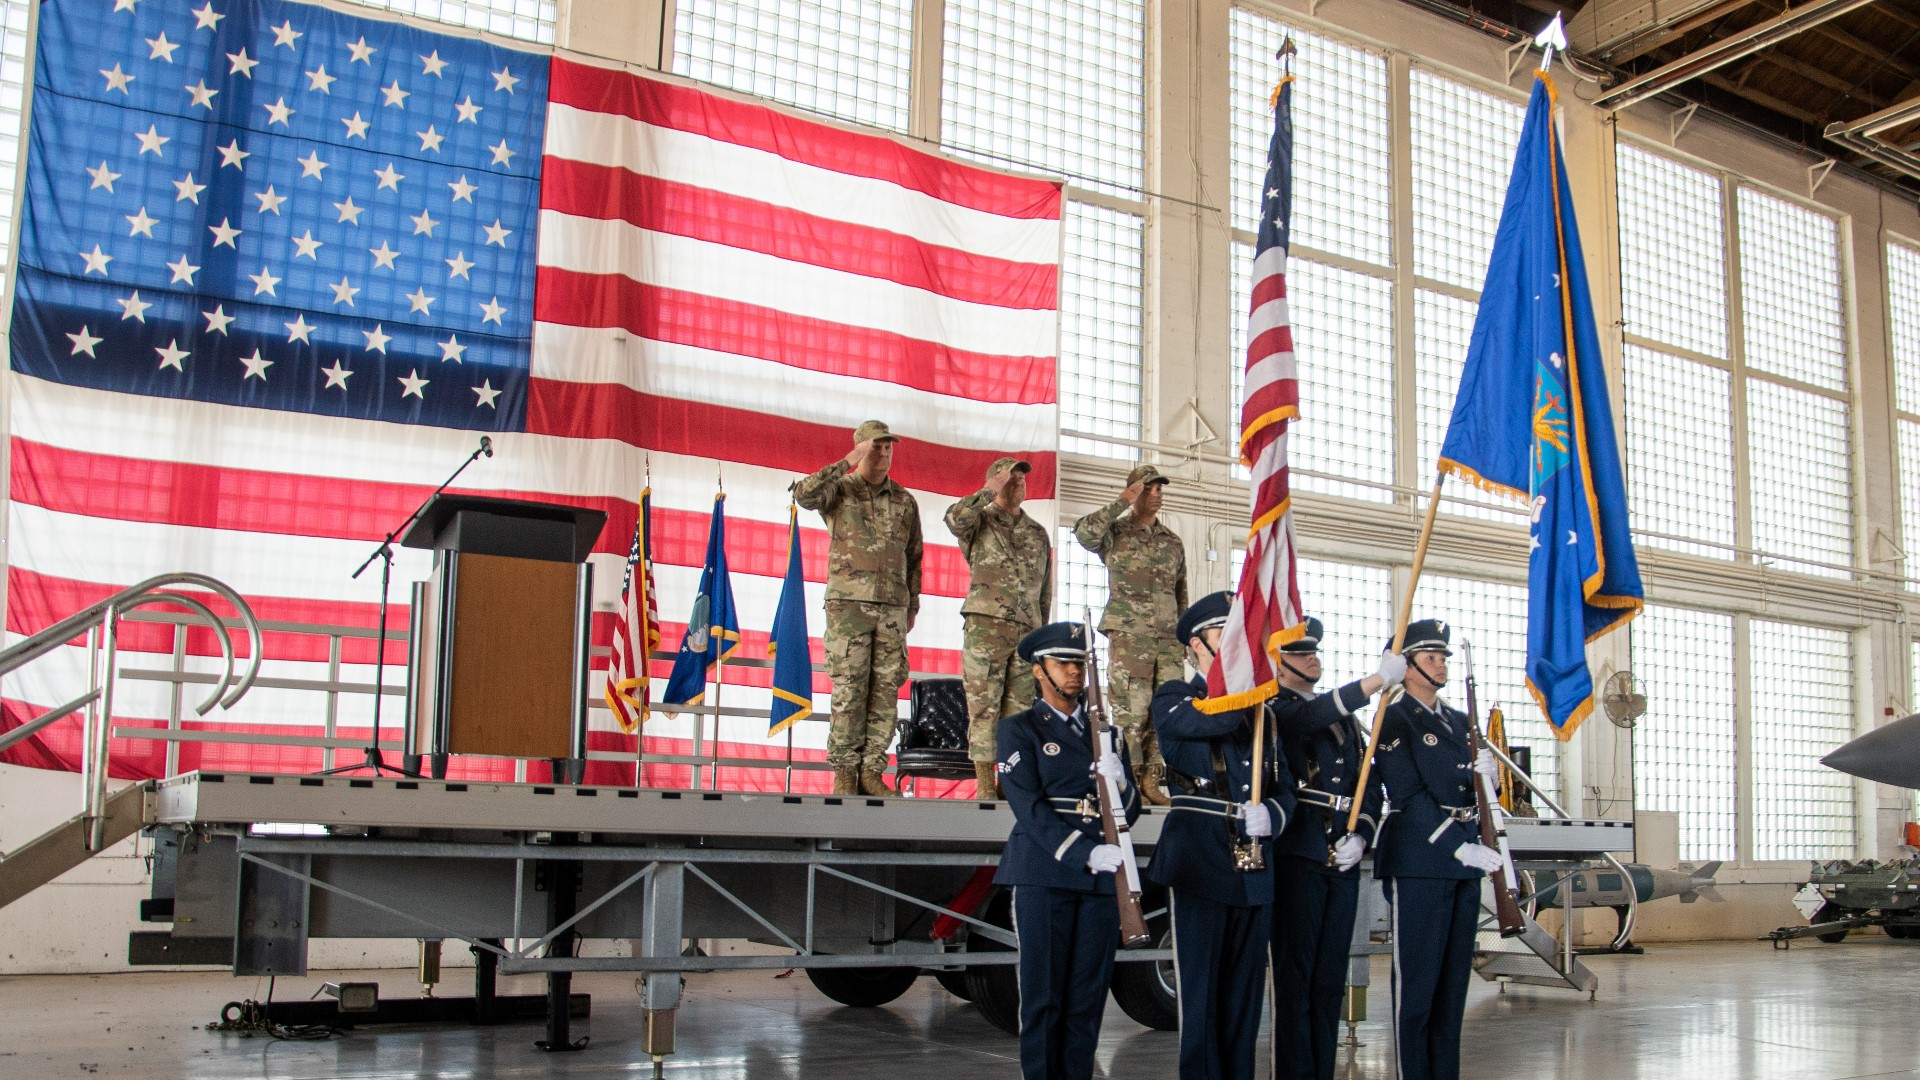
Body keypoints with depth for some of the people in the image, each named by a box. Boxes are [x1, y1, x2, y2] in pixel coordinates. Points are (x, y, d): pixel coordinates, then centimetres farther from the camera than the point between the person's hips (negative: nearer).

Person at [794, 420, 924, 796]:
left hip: (892, 608, 4)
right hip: (849, 605, -4)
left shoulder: (905, 502, 13)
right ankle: (844, 773, 1)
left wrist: (912, 605, 15)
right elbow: (804, 494, -20)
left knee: (886, 691, 1)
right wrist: (848, 462, -19)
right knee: (849, 690, -5)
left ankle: (871, 771, 7)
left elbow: (914, 558, 18)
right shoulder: (839, 490, 3)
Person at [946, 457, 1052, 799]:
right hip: (986, 627, -4)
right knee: (984, 707, -6)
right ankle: (984, 783, -6)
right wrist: (989, 492, -11)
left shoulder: (1039, 534, 20)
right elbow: (955, 518, -19)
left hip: (1026, 631, 5)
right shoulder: (980, 521, 6)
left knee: (1018, 709, 3)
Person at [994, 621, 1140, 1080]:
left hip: (1101, 878, 4)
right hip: (1044, 874, -4)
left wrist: (1118, 781, -12)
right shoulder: (1019, 730, 2)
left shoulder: (1106, 732, 16)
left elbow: (1130, 812, 11)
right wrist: (1086, 853, -23)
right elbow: (1029, 809, -10)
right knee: (1043, 997, -2)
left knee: (1088, 997, 6)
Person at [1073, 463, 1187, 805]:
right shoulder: (1116, 532, 5)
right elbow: (1085, 532, -18)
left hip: (1168, 637, 5)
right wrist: (1122, 502, -13)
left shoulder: (1173, 542, 20)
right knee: (1132, 709, -8)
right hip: (1128, 635, -5)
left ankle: (1151, 780, 7)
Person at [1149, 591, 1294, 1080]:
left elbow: (1284, 787, 13)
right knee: (1201, 990, -1)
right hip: (1201, 865, -5)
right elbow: (1209, 720, -22)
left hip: (1255, 871, 5)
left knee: (1244, 993, 9)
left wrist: (1271, 813, -9)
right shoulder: (1173, 700, 2)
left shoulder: (1260, 713, 18)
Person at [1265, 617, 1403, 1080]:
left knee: (1330, 977, 10)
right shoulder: (1271, 711, -3)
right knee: (1295, 974, -4)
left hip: (1343, 858, 6)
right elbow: (1311, 718, -26)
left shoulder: (1344, 717, 19)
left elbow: (1370, 784, 17)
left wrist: (1360, 835, -1)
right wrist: (1379, 679, -32)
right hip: (1297, 855, -6)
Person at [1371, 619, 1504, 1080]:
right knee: (1417, 979, -4)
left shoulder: (1458, 721, 18)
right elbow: (1409, 796, -12)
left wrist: (1486, 772, -2)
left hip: (1465, 858, 7)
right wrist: (1458, 848, -17)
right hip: (1420, 861, -7)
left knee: (1454, 978, 9)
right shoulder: (1393, 720, -4)